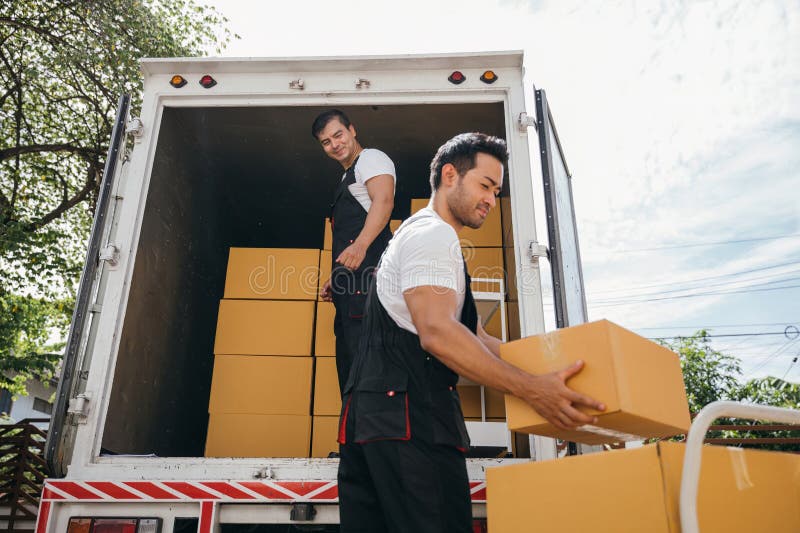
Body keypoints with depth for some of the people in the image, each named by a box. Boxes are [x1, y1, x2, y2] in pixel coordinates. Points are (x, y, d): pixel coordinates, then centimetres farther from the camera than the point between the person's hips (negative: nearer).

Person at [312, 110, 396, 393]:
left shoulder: (371, 158, 2)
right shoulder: (348, 178, 30)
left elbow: (383, 201, -18)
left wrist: (360, 245, -33)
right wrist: (334, 279, 27)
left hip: (366, 273, -10)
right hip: (350, 284, 11)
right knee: (348, 358, 10)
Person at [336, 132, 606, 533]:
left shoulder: (421, 235, 28)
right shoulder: (433, 234, -5)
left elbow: (476, 339, 25)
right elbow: (437, 333, -22)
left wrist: (545, 368, 14)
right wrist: (532, 389, -23)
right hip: (407, 414, -11)